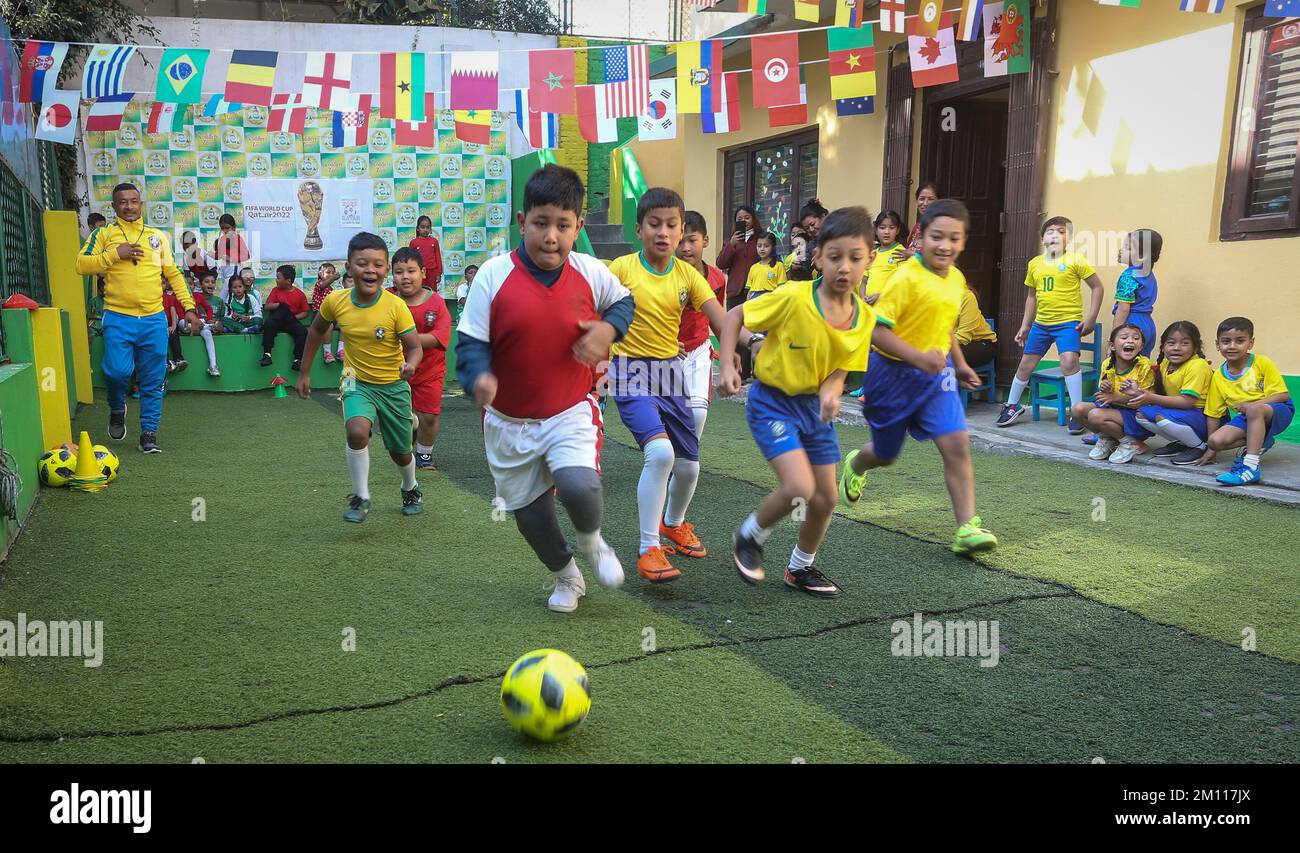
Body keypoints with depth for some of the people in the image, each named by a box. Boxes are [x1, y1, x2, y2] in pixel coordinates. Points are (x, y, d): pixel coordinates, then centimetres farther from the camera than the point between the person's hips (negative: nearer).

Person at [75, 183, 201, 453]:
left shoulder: (158, 236, 14)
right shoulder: (103, 234, 6)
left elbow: (173, 274, 16)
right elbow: (82, 265, -3)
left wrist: (188, 306, 9)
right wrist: (115, 254, -13)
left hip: (154, 320, 2)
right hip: (118, 319, -2)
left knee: (153, 381, 3)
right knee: (117, 371, -13)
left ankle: (149, 433, 13)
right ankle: (117, 409, 19)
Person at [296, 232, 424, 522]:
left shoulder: (396, 306, -21)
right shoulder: (336, 301, -14)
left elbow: (415, 348, -18)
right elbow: (317, 330, 6)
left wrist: (410, 365, -42)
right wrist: (305, 372, 9)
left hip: (393, 386, -1)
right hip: (358, 382, 1)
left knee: (400, 451, 14)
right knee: (356, 430, -29)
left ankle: (411, 490, 48)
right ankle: (361, 497, -9)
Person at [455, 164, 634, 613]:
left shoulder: (591, 272, -7)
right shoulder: (493, 275, -13)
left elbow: (624, 300, 13)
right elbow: (471, 341, -9)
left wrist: (608, 328, -9)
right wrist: (478, 377, -31)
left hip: (571, 412, -1)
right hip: (509, 421, 1)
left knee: (579, 486, -26)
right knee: (529, 511, 12)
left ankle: (591, 540, 11)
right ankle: (565, 576, 42)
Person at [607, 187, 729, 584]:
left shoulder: (688, 274, -1)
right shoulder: (622, 268, -9)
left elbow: (723, 320, -9)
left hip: (670, 373, 4)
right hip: (632, 375, -4)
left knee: (689, 466, 9)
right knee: (660, 452, -26)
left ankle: (674, 523, 42)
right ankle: (649, 549, -13)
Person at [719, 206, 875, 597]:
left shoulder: (864, 318, -7)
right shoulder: (794, 298, -23)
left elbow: (840, 368, 2)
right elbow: (735, 316, -11)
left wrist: (831, 393, -20)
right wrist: (727, 367, -20)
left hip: (814, 405, 6)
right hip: (772, 401, -6)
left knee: (826, 498, 10)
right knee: (799, 488, -19)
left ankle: (801, 568, 35)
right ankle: (749, 538, 11)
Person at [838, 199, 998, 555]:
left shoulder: (957, 279, 3)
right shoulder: (907, 278, -21)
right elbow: (876, 330, -26)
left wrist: (960, 364, 21)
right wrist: (918, 357, -33)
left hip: (936, 374, 5)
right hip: (894, 374, -5)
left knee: (957, 444, -12)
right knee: (886, 454, 14)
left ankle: (967, 528, -8)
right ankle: (854, 465, 50)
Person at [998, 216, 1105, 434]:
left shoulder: (1075, 260, -6)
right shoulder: (1035, 264, 7)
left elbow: (1097, 287, -2)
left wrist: (1091, 318, -8)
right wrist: (1025, 325, 17)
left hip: (1068, 322, -5)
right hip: (1041, 323, 5)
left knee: (1069, 360, -23)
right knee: (1026, 364, 11)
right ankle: (1012, 406, 30)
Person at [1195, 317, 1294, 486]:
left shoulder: (1262, 363, -12)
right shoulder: (1218, 376, -1)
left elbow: (1283, 395, -14)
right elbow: (1213, 414, 3)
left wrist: (1252, 405, -28)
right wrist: (1211, 448, 3)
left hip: (1278, 412, -5)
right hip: (1245, 418, 5)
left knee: (1254, 410, -39)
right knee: (1216, 440, -23)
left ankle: (1251, 467, -40)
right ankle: (1260, 442, 4)